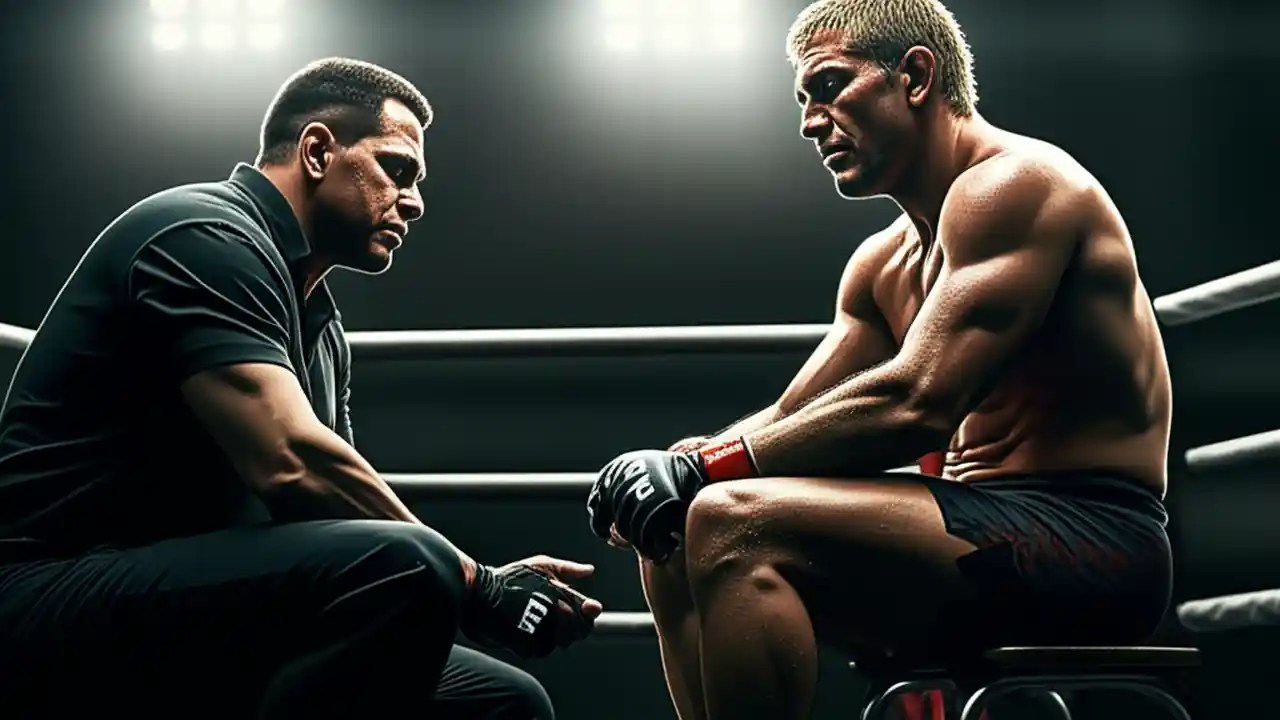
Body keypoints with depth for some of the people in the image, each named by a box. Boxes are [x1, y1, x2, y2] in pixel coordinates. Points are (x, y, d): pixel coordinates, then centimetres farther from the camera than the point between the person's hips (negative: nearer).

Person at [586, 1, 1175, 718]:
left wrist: (708, 467, -20)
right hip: (997, 536, 10)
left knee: (734, 525, -25)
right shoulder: (883, 266, 19)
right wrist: (677, 465, -6)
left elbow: (917, 403, -23)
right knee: (672, 537, 8)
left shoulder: (1014, 182, -10)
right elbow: (790, 418, 15)